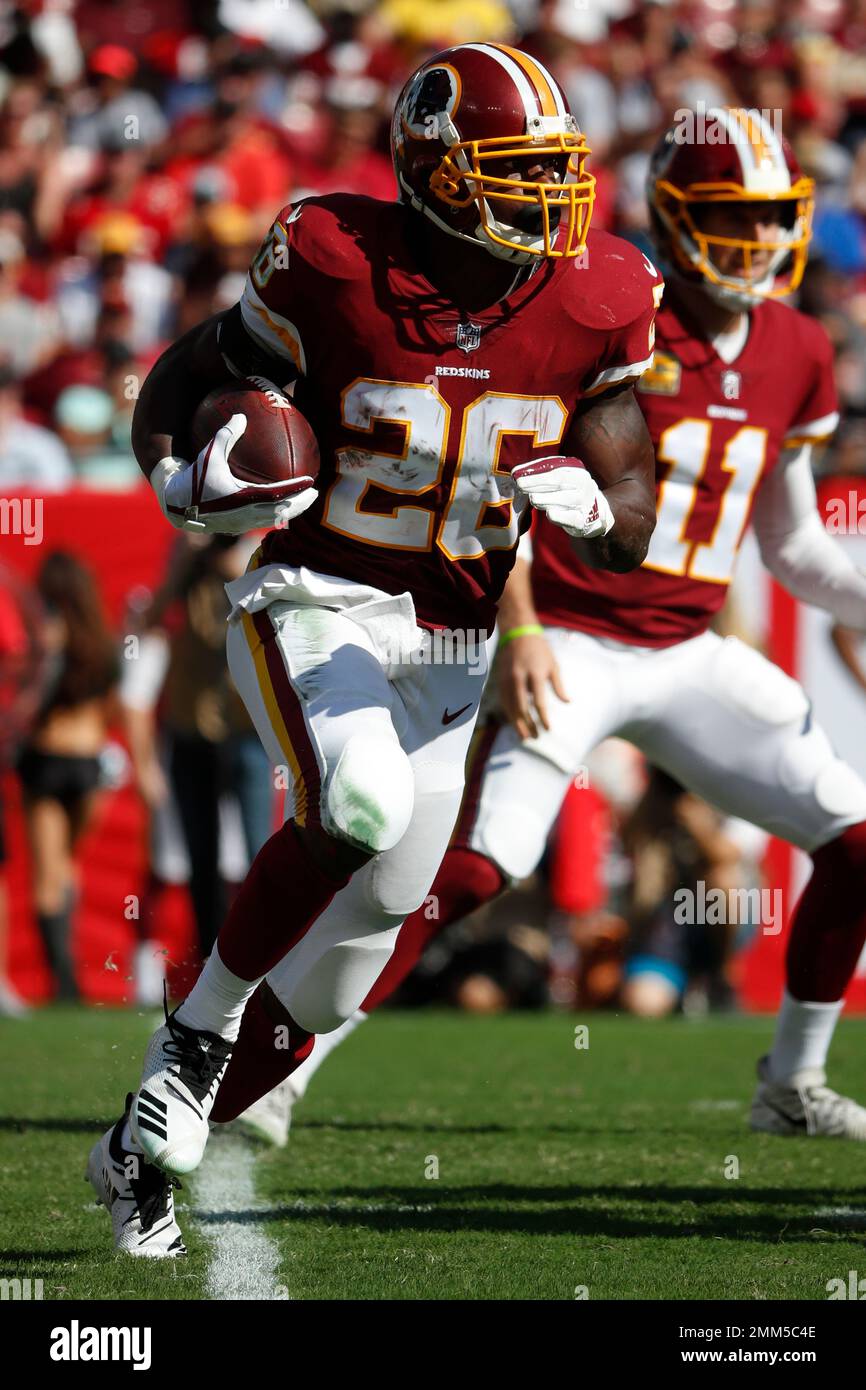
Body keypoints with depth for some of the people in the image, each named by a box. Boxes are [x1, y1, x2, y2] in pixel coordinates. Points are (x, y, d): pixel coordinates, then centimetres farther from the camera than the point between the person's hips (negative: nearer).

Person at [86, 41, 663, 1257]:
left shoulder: (594, 309, -5)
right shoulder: (335, 271, -14)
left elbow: (632, 531, -1)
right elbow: (179, 378, 1)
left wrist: (582, 501, -24)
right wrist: (184, 483, -20)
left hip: (452, 649, 5)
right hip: (315, 603, -4)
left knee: (358, 940, 5)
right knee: (361, 809, -35)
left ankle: (145, 1152, 23)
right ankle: (197, 1034, -12)